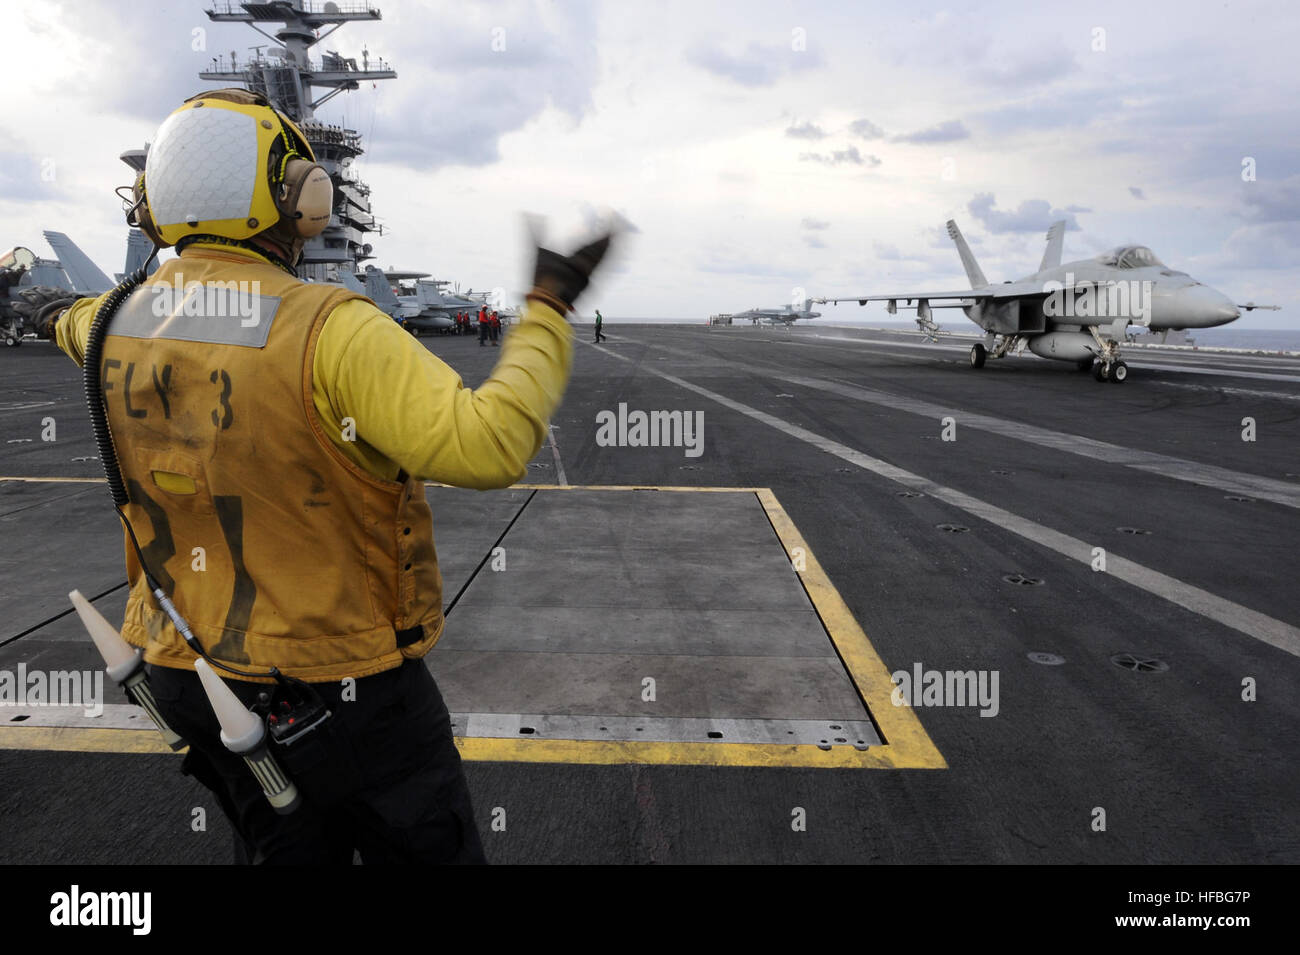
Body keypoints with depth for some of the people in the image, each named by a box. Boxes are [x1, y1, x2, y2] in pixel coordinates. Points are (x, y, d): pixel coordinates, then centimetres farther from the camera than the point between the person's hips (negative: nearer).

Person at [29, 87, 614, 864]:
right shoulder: (330, 331, -25)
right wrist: (549, 308, -22)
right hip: (341, 679, -7)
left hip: (191, 669, 7)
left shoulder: (118, 321, -1)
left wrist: (64, 319, 50)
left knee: (287, 849, 26)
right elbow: (488, 448, -34)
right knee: (429, 849, 14)